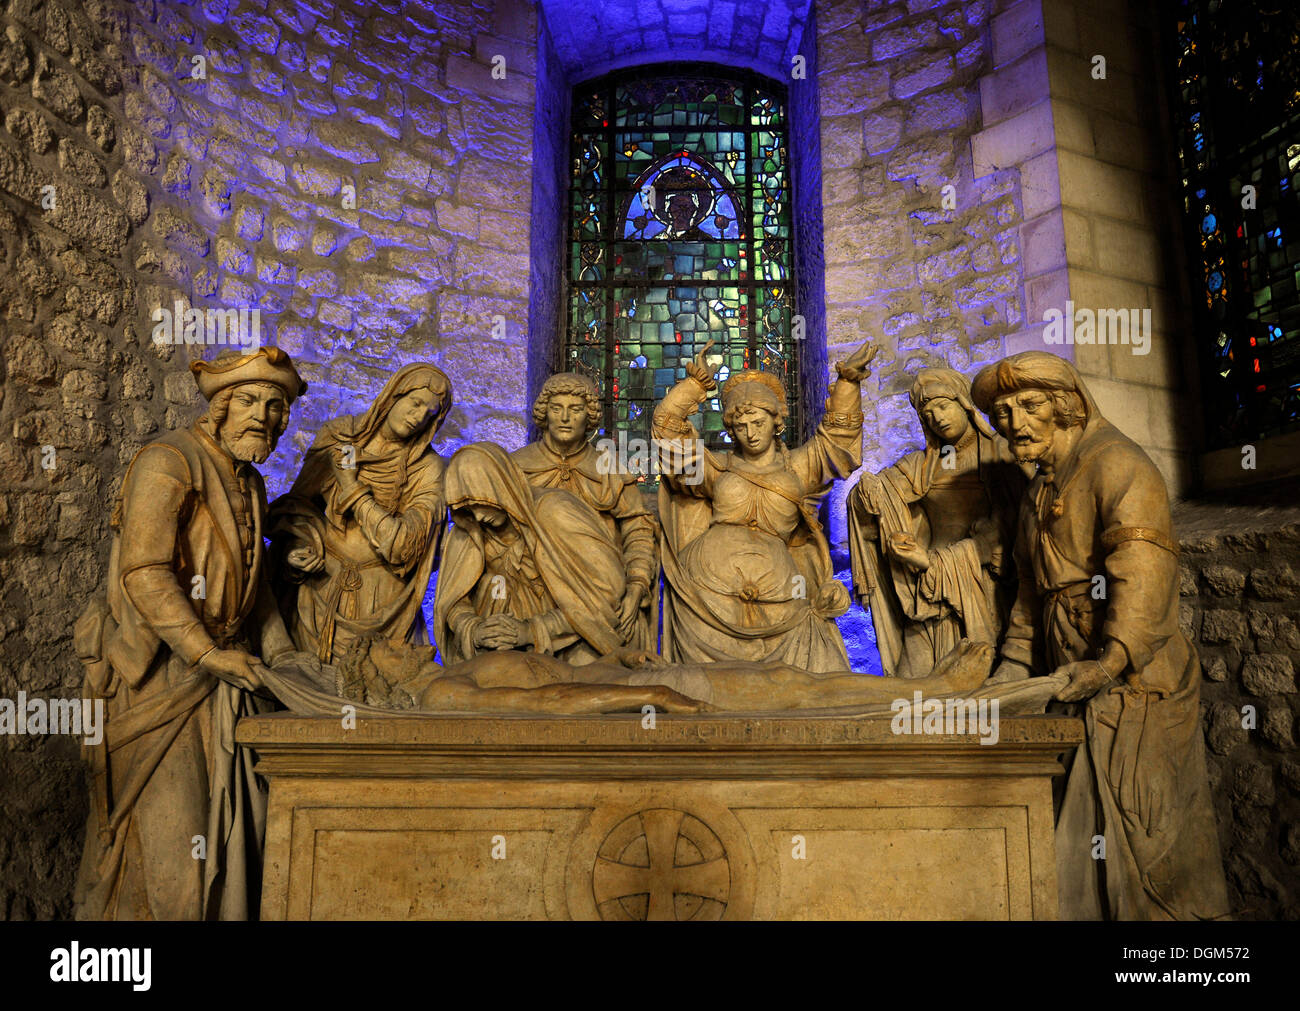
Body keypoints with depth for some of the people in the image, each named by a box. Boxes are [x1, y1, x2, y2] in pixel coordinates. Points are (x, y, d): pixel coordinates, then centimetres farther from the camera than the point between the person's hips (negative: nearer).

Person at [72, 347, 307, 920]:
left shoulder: (250, 485, 12)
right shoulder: (168, 463, -14)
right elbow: (144, 574, -22)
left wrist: (282, 657, 8)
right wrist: (208, 654, -21)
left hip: (221, 669, 8)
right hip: (155, 673, -7)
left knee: (233, 816, 9)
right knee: (165, 824, 0)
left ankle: (224, 911, 21)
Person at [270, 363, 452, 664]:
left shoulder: (428, 469, -4)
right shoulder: (337, 435, 2)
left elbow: (405, 544, -14)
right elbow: (297, 503, 8)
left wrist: (353, 488, -13)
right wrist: (298, 549, -11)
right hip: (320, 589, 1)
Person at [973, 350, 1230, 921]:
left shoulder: (1115, 462, -10)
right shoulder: (1039, 493, 18)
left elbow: (1144, 559, -25)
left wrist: (1113, 659, -35)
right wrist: (1013, 665, 16)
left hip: (1134, 685, -8)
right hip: (1076, 686, 8)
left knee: (1139, 834, -3)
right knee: (1079, 832, 9)